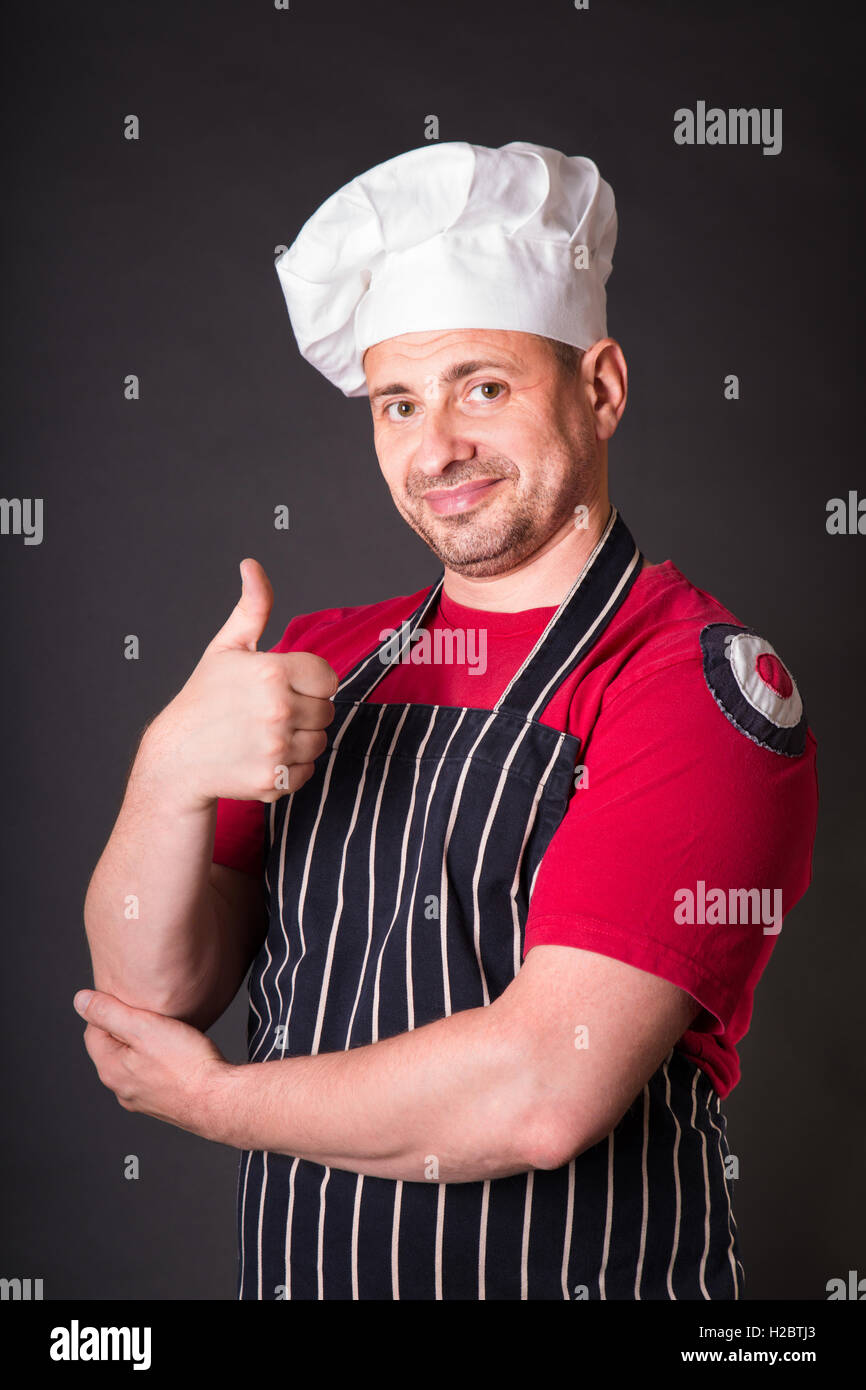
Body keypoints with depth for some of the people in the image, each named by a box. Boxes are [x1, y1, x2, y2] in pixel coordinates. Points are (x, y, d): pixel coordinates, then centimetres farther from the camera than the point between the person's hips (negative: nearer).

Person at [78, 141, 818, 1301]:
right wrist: (171, 772, -22)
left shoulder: (707, 684, -17)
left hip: (577, 1273, -5)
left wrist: (215, 1099, -11)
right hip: (286, 1270, 5)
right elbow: (155, 991, -3)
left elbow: (540, 1094, -24)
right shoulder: (325, 662, 2)